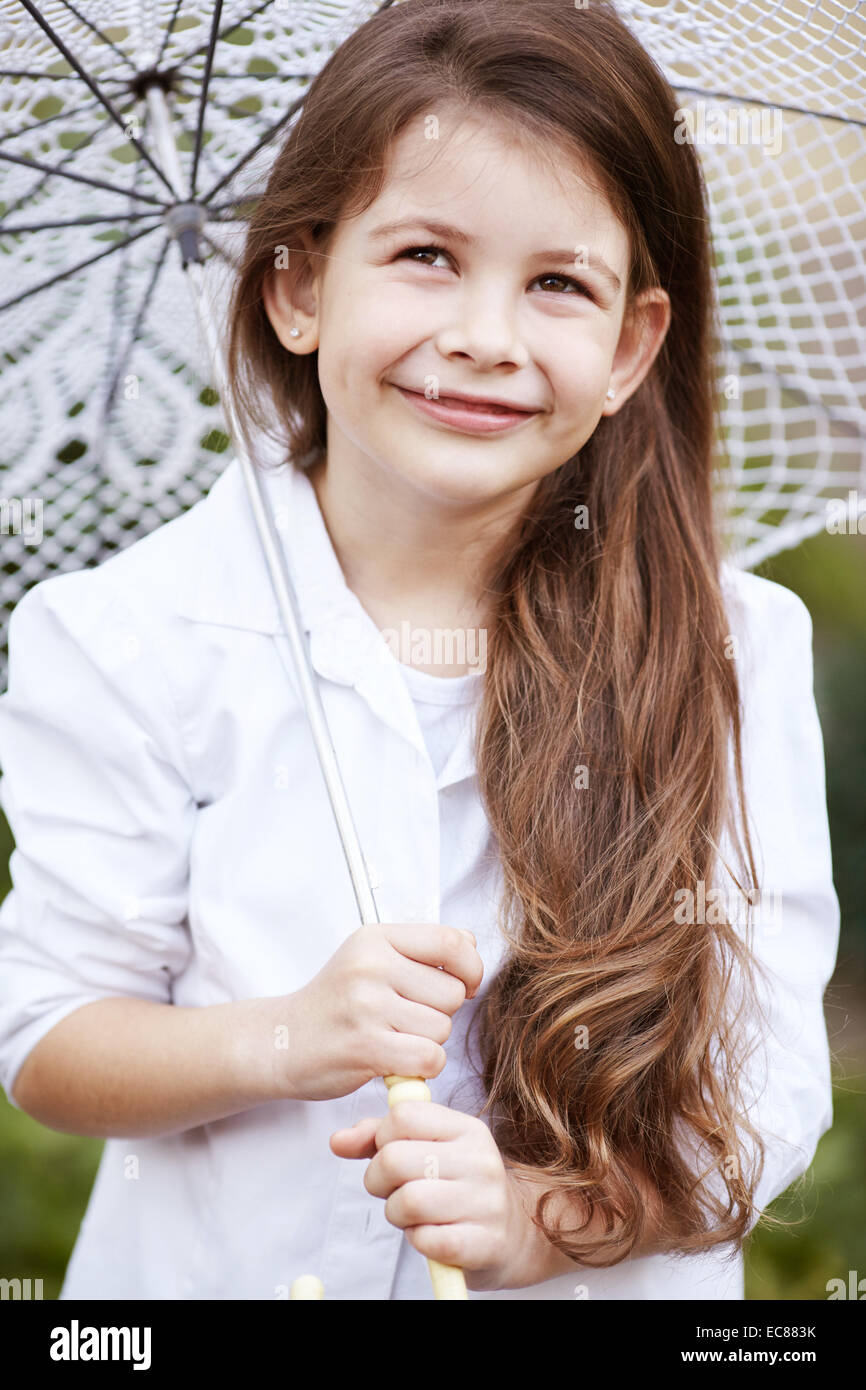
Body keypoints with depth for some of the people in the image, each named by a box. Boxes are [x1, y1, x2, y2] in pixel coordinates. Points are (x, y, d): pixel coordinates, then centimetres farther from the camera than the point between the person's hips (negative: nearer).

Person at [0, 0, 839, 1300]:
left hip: (600, 1281, 0)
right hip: (214, 1268, 0)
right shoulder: (144, 640, -13)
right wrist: (280, 1041, -26)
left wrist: (537, 1216, -26)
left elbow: (765, 1095, -11)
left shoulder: (734, 657, -12)